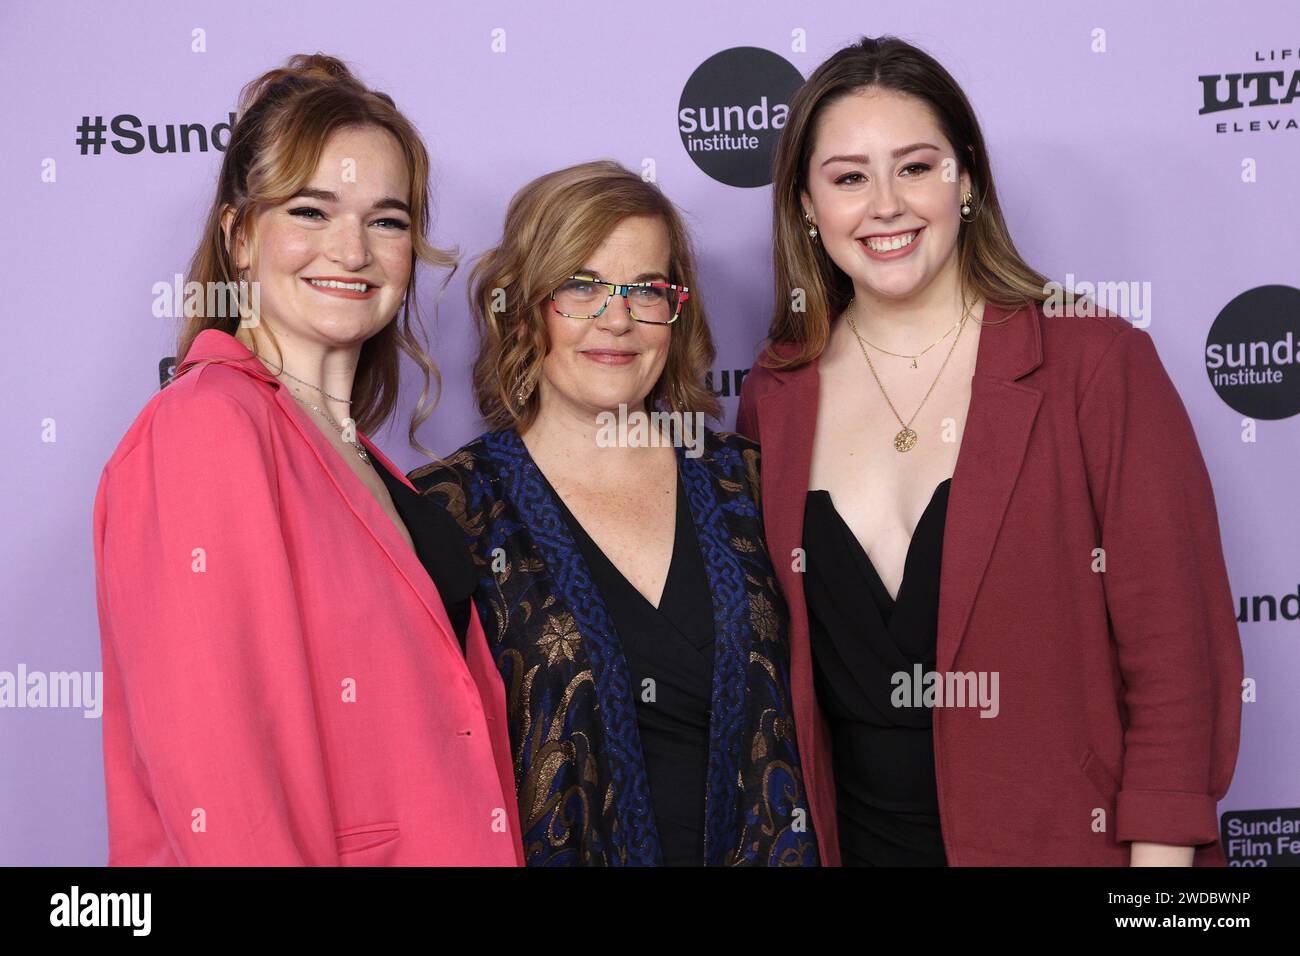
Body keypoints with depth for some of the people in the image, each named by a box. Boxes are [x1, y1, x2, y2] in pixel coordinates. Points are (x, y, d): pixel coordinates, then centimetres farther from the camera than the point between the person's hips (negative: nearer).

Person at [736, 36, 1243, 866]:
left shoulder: (1100, 364, -12)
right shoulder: (773, 398, -2)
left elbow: (1176, 650, -12)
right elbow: (770, 661, 6)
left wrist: (1161, 848, -15)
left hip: (1068, 837, -2)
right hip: (852, 839, 3)